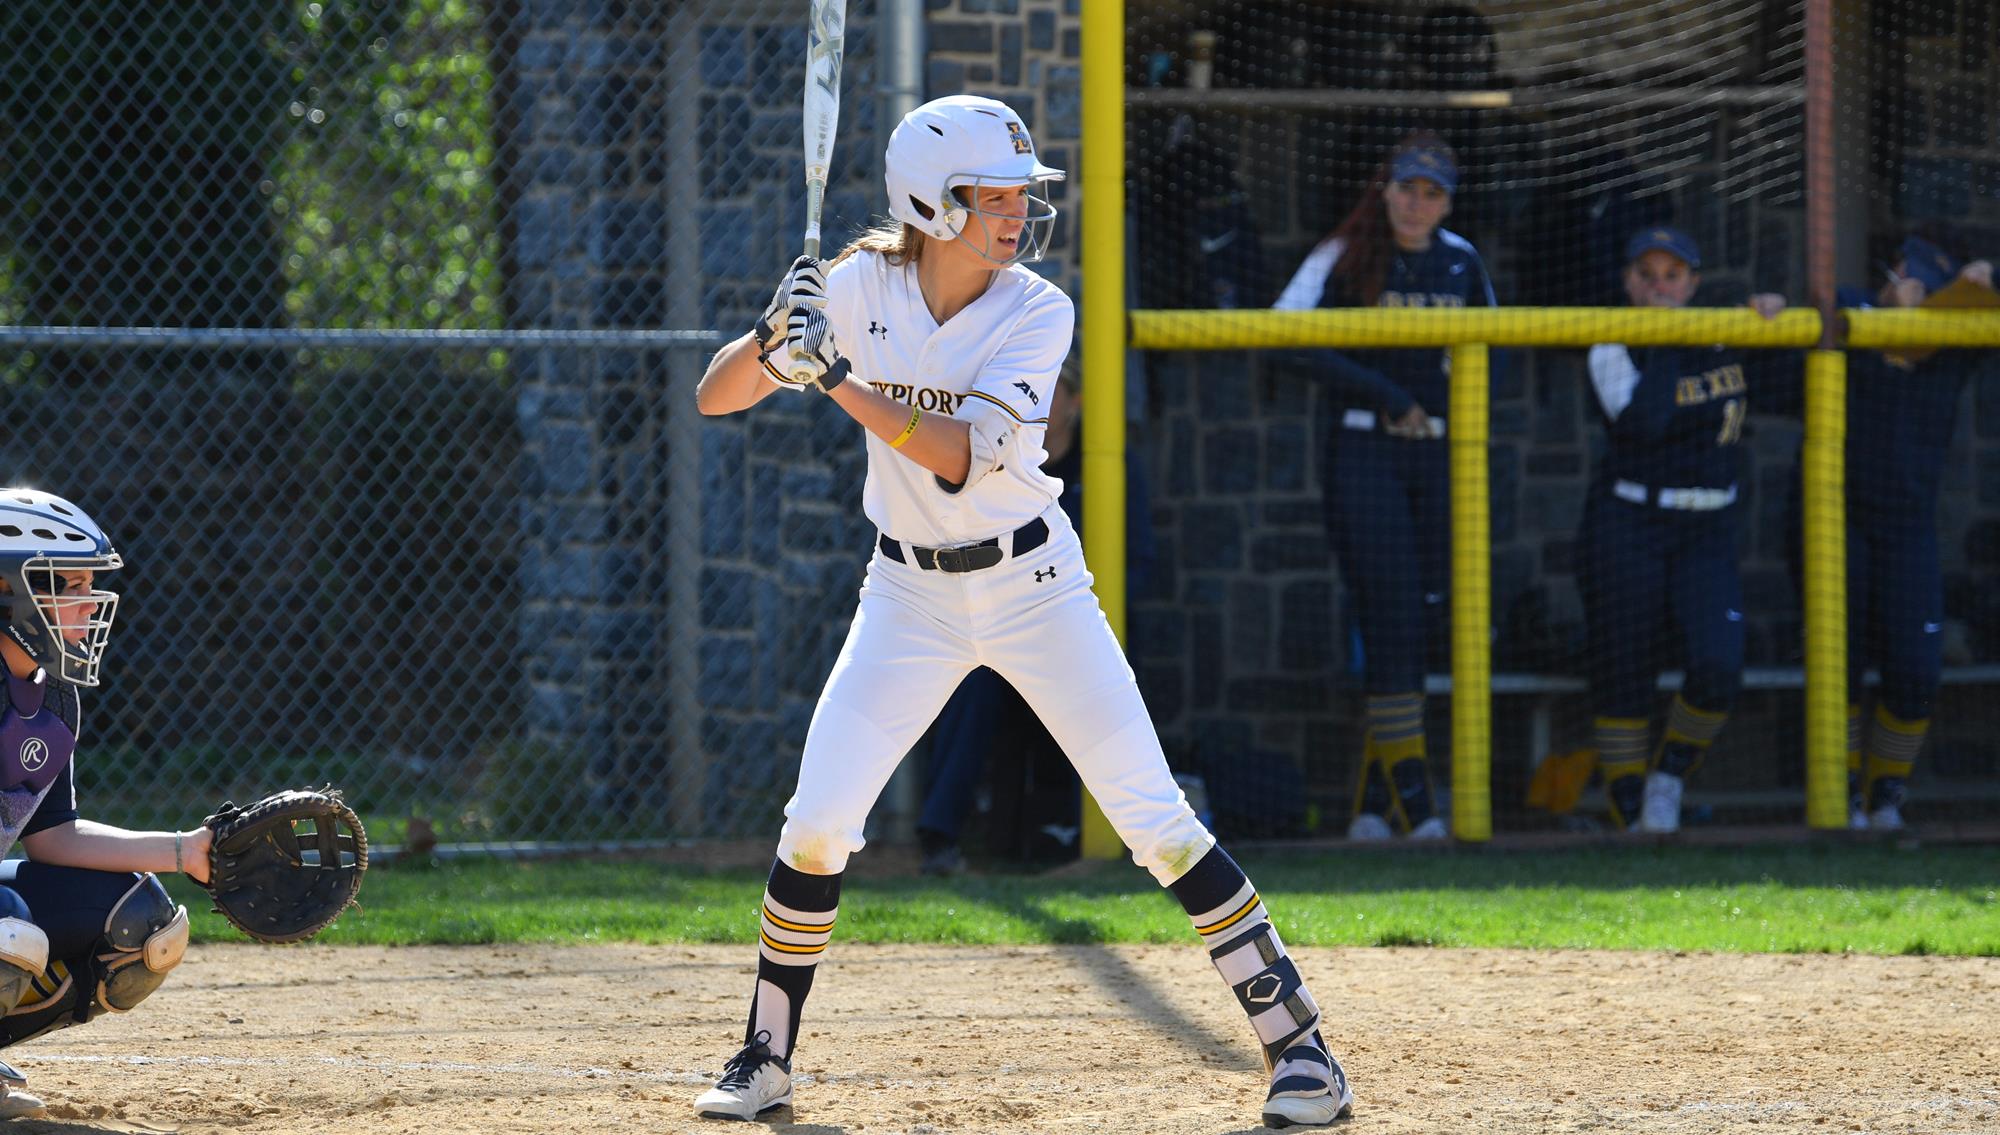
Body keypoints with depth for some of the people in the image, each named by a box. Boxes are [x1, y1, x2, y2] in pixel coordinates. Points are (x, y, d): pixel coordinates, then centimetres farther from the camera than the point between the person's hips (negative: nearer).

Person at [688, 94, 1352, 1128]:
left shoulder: (1036, 313, -15)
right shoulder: (862, 288, -9)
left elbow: (957, 458, -27)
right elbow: (714, 396, -9)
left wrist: (835, 374, -35)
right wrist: (775, 339, -30)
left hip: (1031, 586, -2)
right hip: (910, 595, 2)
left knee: (1157, 822, -8)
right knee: (815, 822, -6)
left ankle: (1295, 1042, -3)